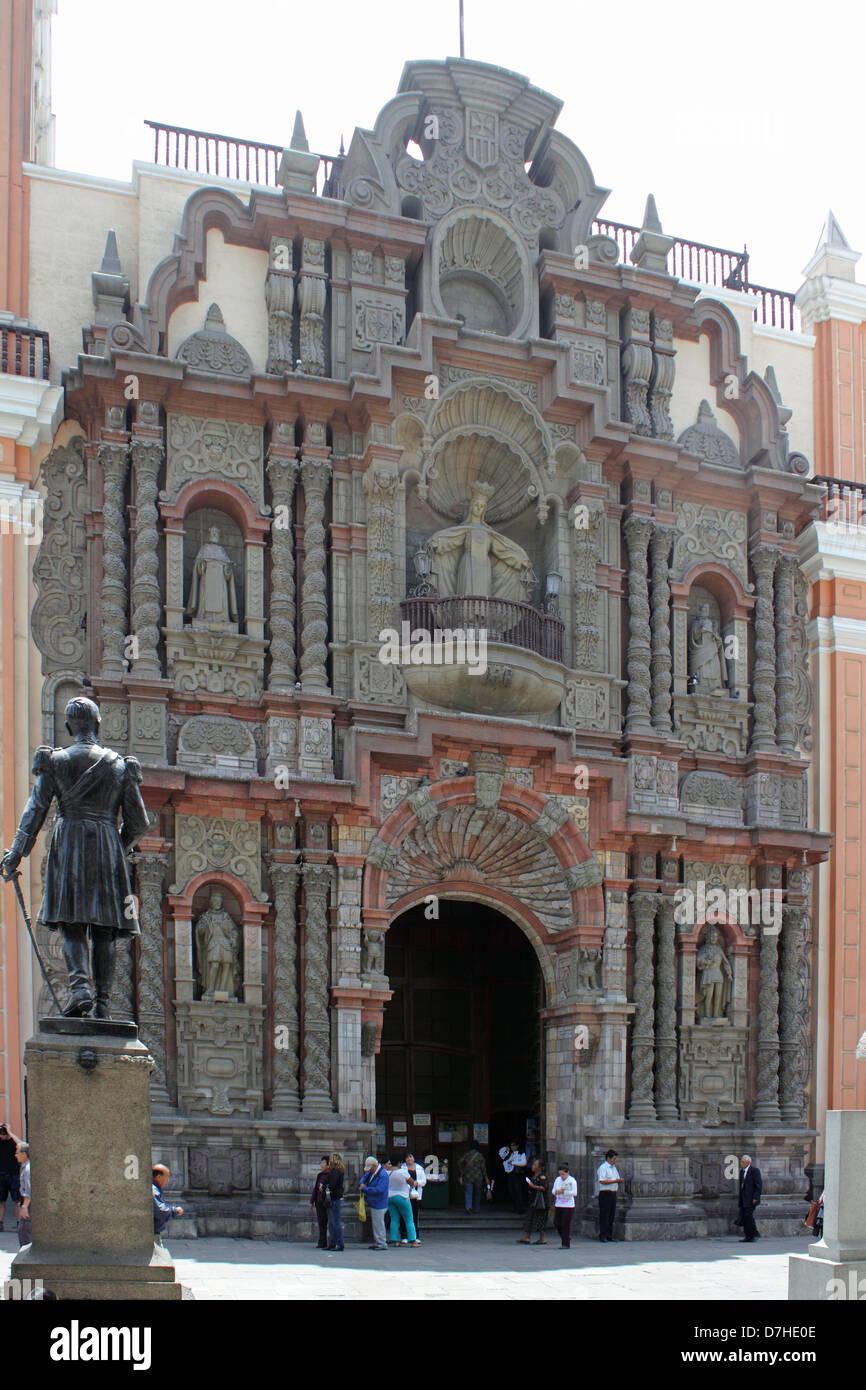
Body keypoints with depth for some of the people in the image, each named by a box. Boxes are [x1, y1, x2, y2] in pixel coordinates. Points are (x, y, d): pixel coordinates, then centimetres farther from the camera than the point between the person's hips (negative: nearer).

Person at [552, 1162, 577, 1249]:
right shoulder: (558, 1179, 10)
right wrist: (555, 1192, -11)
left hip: (568, 1206, -6)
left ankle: (566, 1244, 1)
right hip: (558, 1205, 6)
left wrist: (563, 1192, -19)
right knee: (556, 1223, 3)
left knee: (565, 1224, -6)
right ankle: (567, 1238, 25)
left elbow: (574, 1193, -13)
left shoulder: (572, 1180, -6)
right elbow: (553, 1190, 13)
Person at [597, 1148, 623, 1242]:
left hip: (613, 1193, 8)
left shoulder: (614, 1167, 18)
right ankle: (602, 1235, -4)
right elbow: (602, 1181, -18)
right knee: (604, 1216, -7)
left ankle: (609, 1235, 14)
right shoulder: (603, 1167, -8)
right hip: (605, 1193, -8)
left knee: (612, 1215, 9)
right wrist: (615, 1181, -17)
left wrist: (620, 1181, 3)